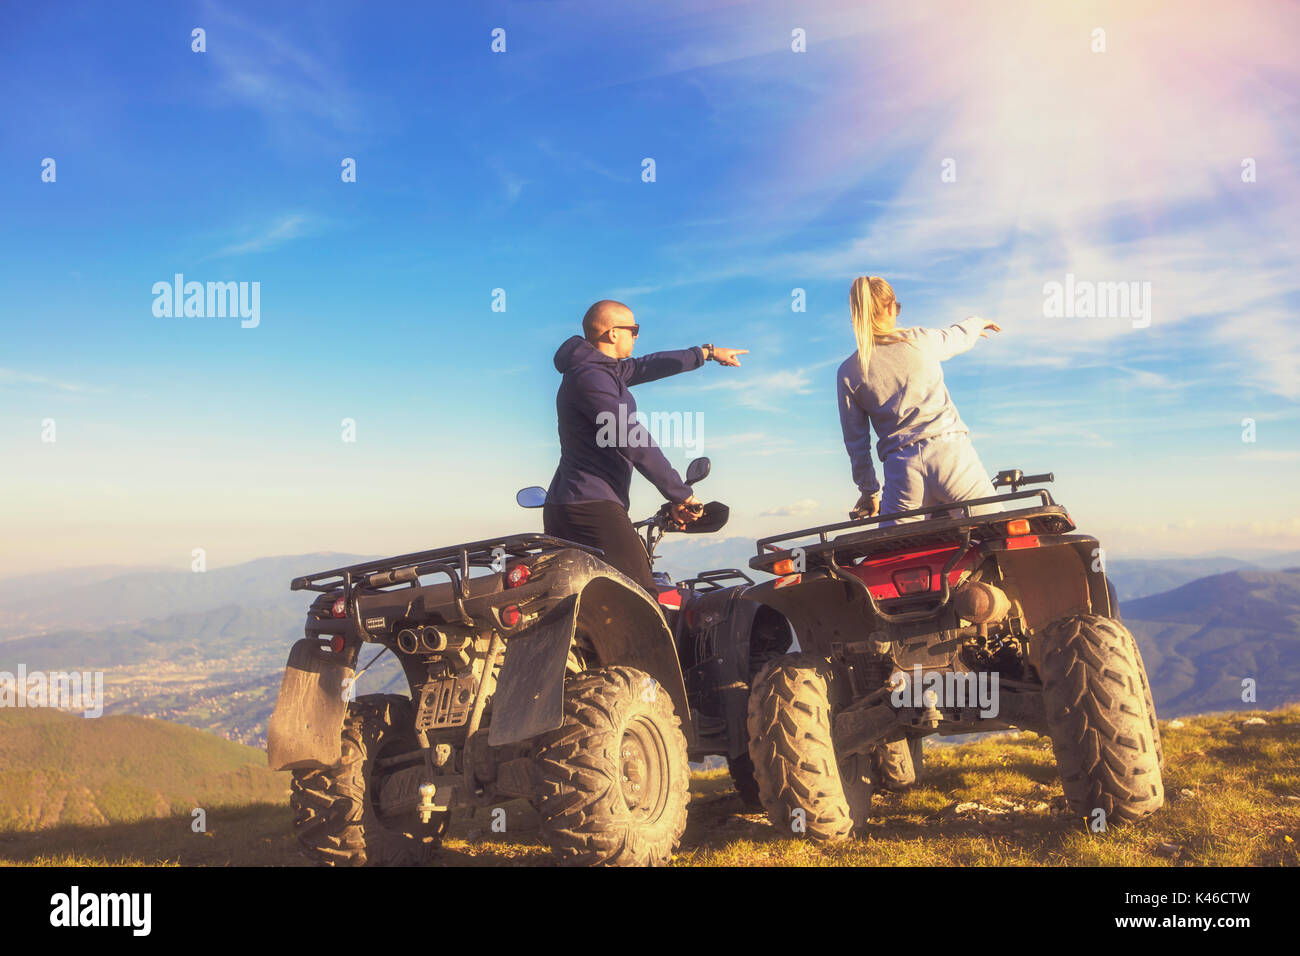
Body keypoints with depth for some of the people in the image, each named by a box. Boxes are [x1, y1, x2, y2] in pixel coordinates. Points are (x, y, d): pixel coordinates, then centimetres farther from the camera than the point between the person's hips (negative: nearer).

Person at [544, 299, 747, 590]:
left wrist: (707, 353, 40)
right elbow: (633, 441, -17)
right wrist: (680, 495, -13)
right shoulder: (590, 377, -13)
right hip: (593, 508, -11)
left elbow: (648, 366, 31)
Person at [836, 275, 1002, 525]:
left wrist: (869, 490, 21)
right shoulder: (920, 340, 5)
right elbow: (958, 337, 28)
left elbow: (856, 442, 10)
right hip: (950, 450, -1)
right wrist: (977, 322, 51)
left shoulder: (848, 373, 6)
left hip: (902, 467, 1)